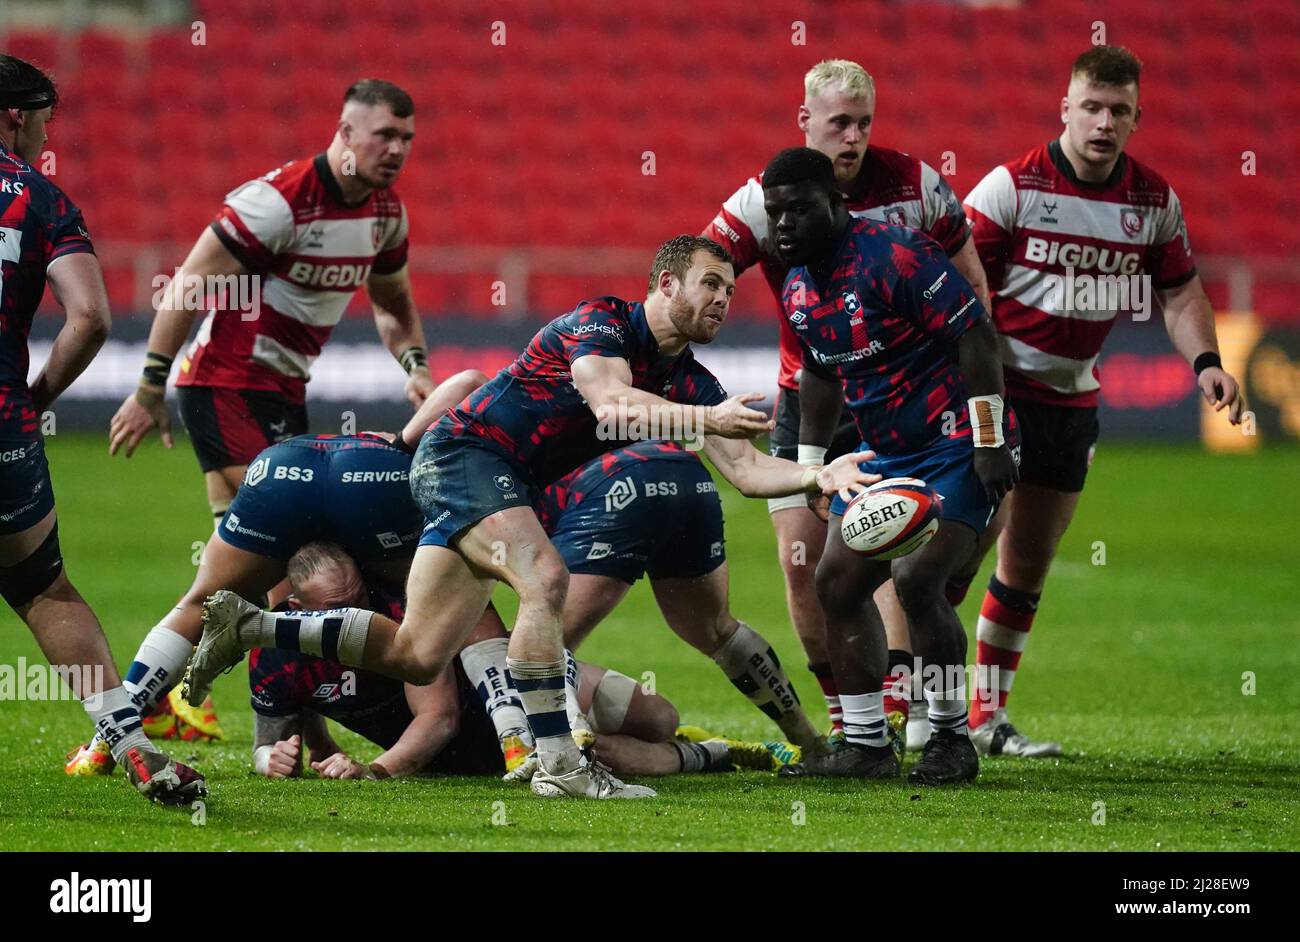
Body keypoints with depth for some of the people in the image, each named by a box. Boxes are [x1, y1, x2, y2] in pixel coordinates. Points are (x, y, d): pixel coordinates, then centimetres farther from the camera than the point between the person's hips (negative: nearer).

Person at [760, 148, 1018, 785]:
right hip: (885, 454, 9)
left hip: (956, 446, -9)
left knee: (915, 580, -19)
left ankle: (951, 739, -4)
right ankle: (865, 745, 11)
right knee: (838, 582, 4)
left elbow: (977, 338, -21)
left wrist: (991, 443, -21)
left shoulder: (896, 256, -21)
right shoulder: (798, 290, 6)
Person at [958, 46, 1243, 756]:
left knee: (1027, 570, 10)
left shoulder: (1154, 199, 3)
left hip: (1072, 399, 5)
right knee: (966, 542, -16)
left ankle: (988, 719, 19)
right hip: (995, 390, -5)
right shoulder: (1011, 186, -13)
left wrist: (1205, 361, -3)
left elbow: (1180, 293, 13)